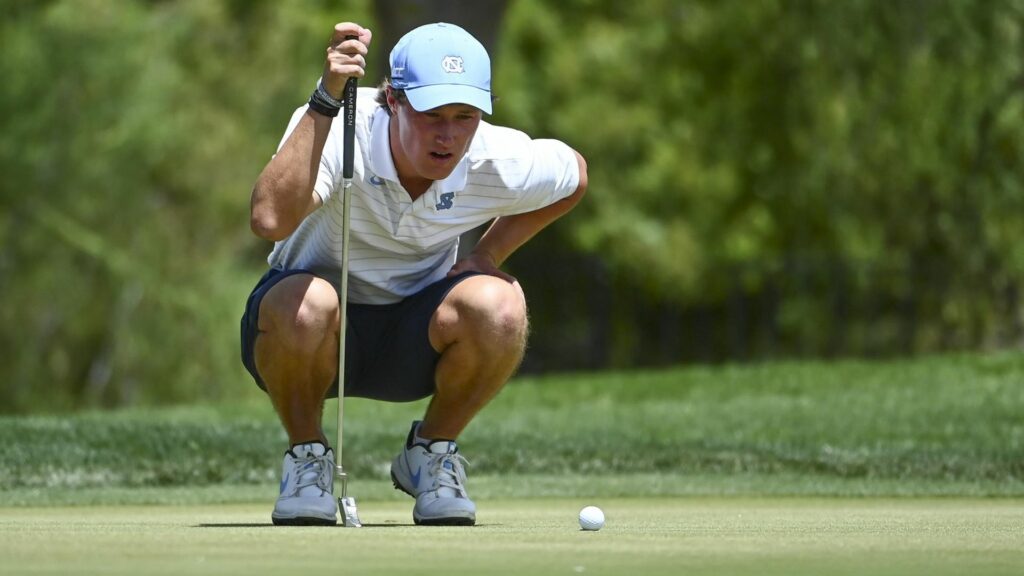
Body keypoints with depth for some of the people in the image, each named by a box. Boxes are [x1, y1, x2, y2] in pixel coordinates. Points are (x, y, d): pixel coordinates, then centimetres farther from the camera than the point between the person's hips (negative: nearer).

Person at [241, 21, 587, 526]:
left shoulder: (497, 160, -15)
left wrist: (489, 253, -2)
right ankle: (307, 456, -8)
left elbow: (574, 174, 10)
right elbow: (270, 219, -46)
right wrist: (326, 101, -49)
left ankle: (431, 451, -1)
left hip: (413, 342, 3)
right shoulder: (339, 131, -26)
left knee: (498, 305, -30)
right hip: (317, 334, -3)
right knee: (305, 302, -40)